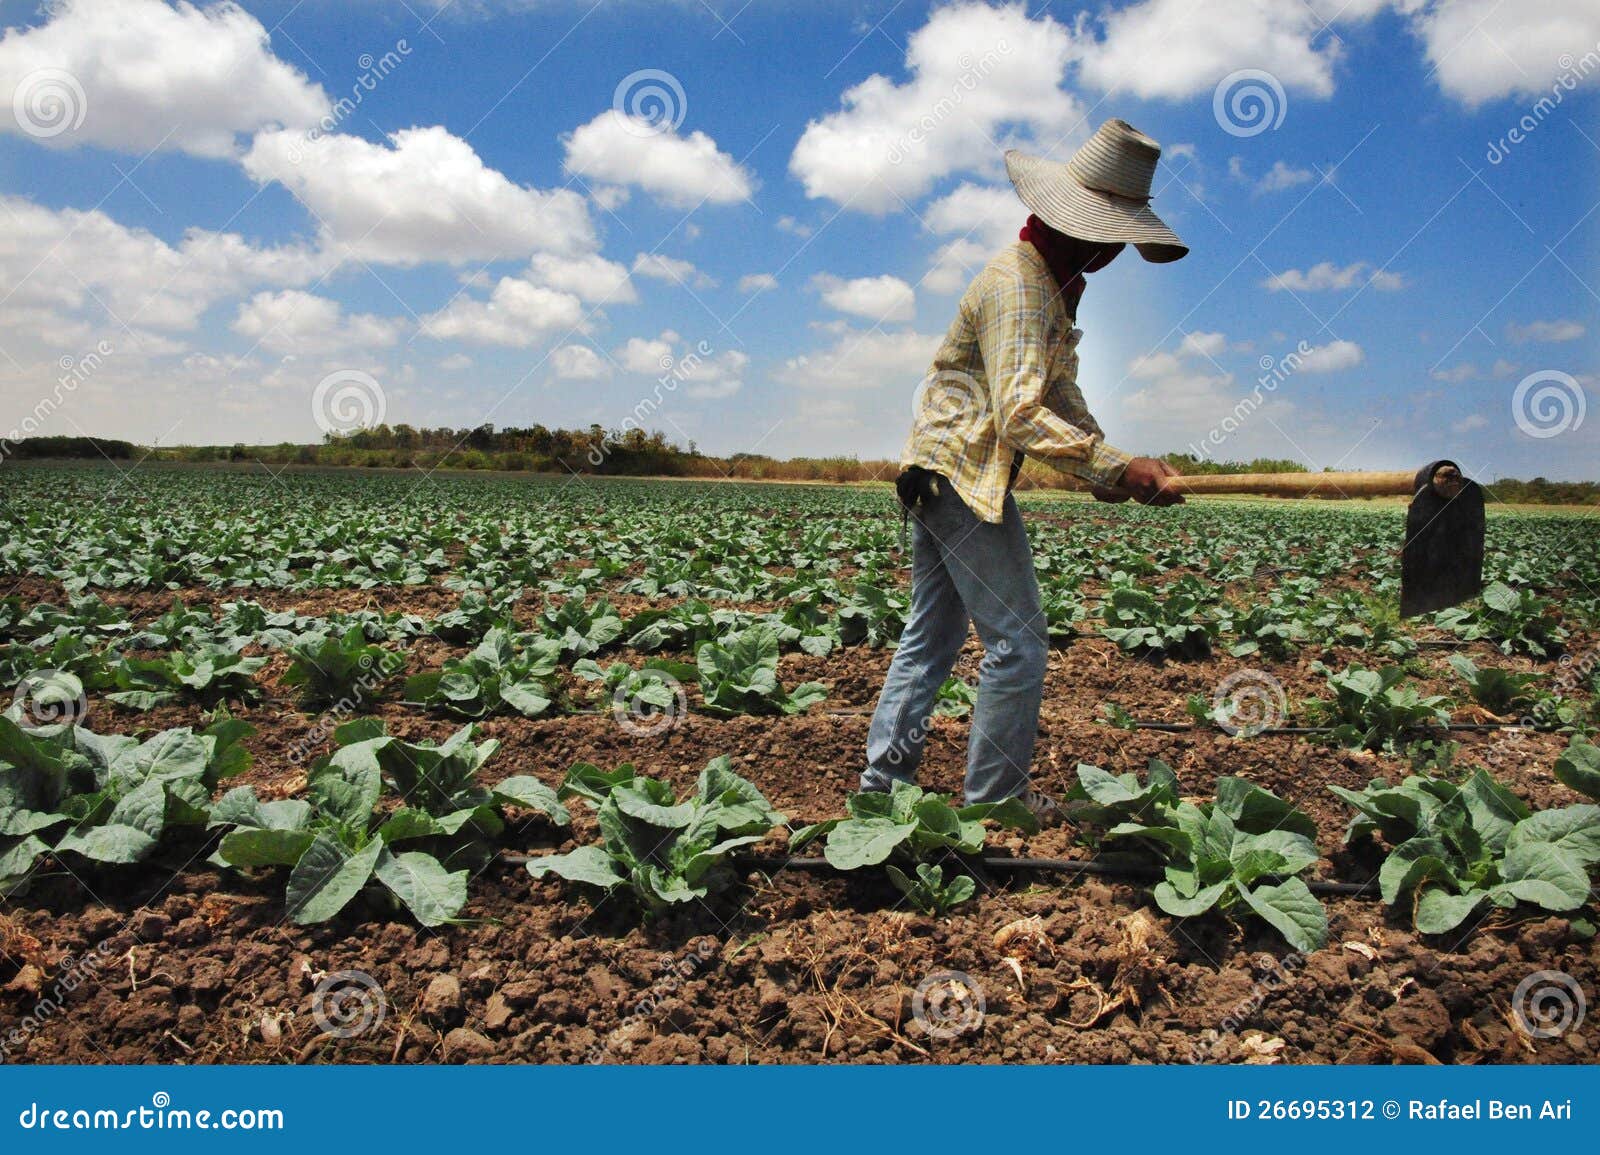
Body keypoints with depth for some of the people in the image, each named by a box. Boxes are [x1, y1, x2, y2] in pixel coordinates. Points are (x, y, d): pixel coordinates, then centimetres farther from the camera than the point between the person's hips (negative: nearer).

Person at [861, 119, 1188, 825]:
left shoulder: (1052, 284, 16)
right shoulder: (1017, 283, -16)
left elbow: (1061, 396, 17)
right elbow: (1019, 415, -26)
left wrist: (1104, 469, 4)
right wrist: (1116, 468, -28)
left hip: (941, 477, 11)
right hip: (964, 479, -11)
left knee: (931, 635, 13)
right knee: (1017, 643, -4)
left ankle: (884, 781, 20)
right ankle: (995, 795, 9)